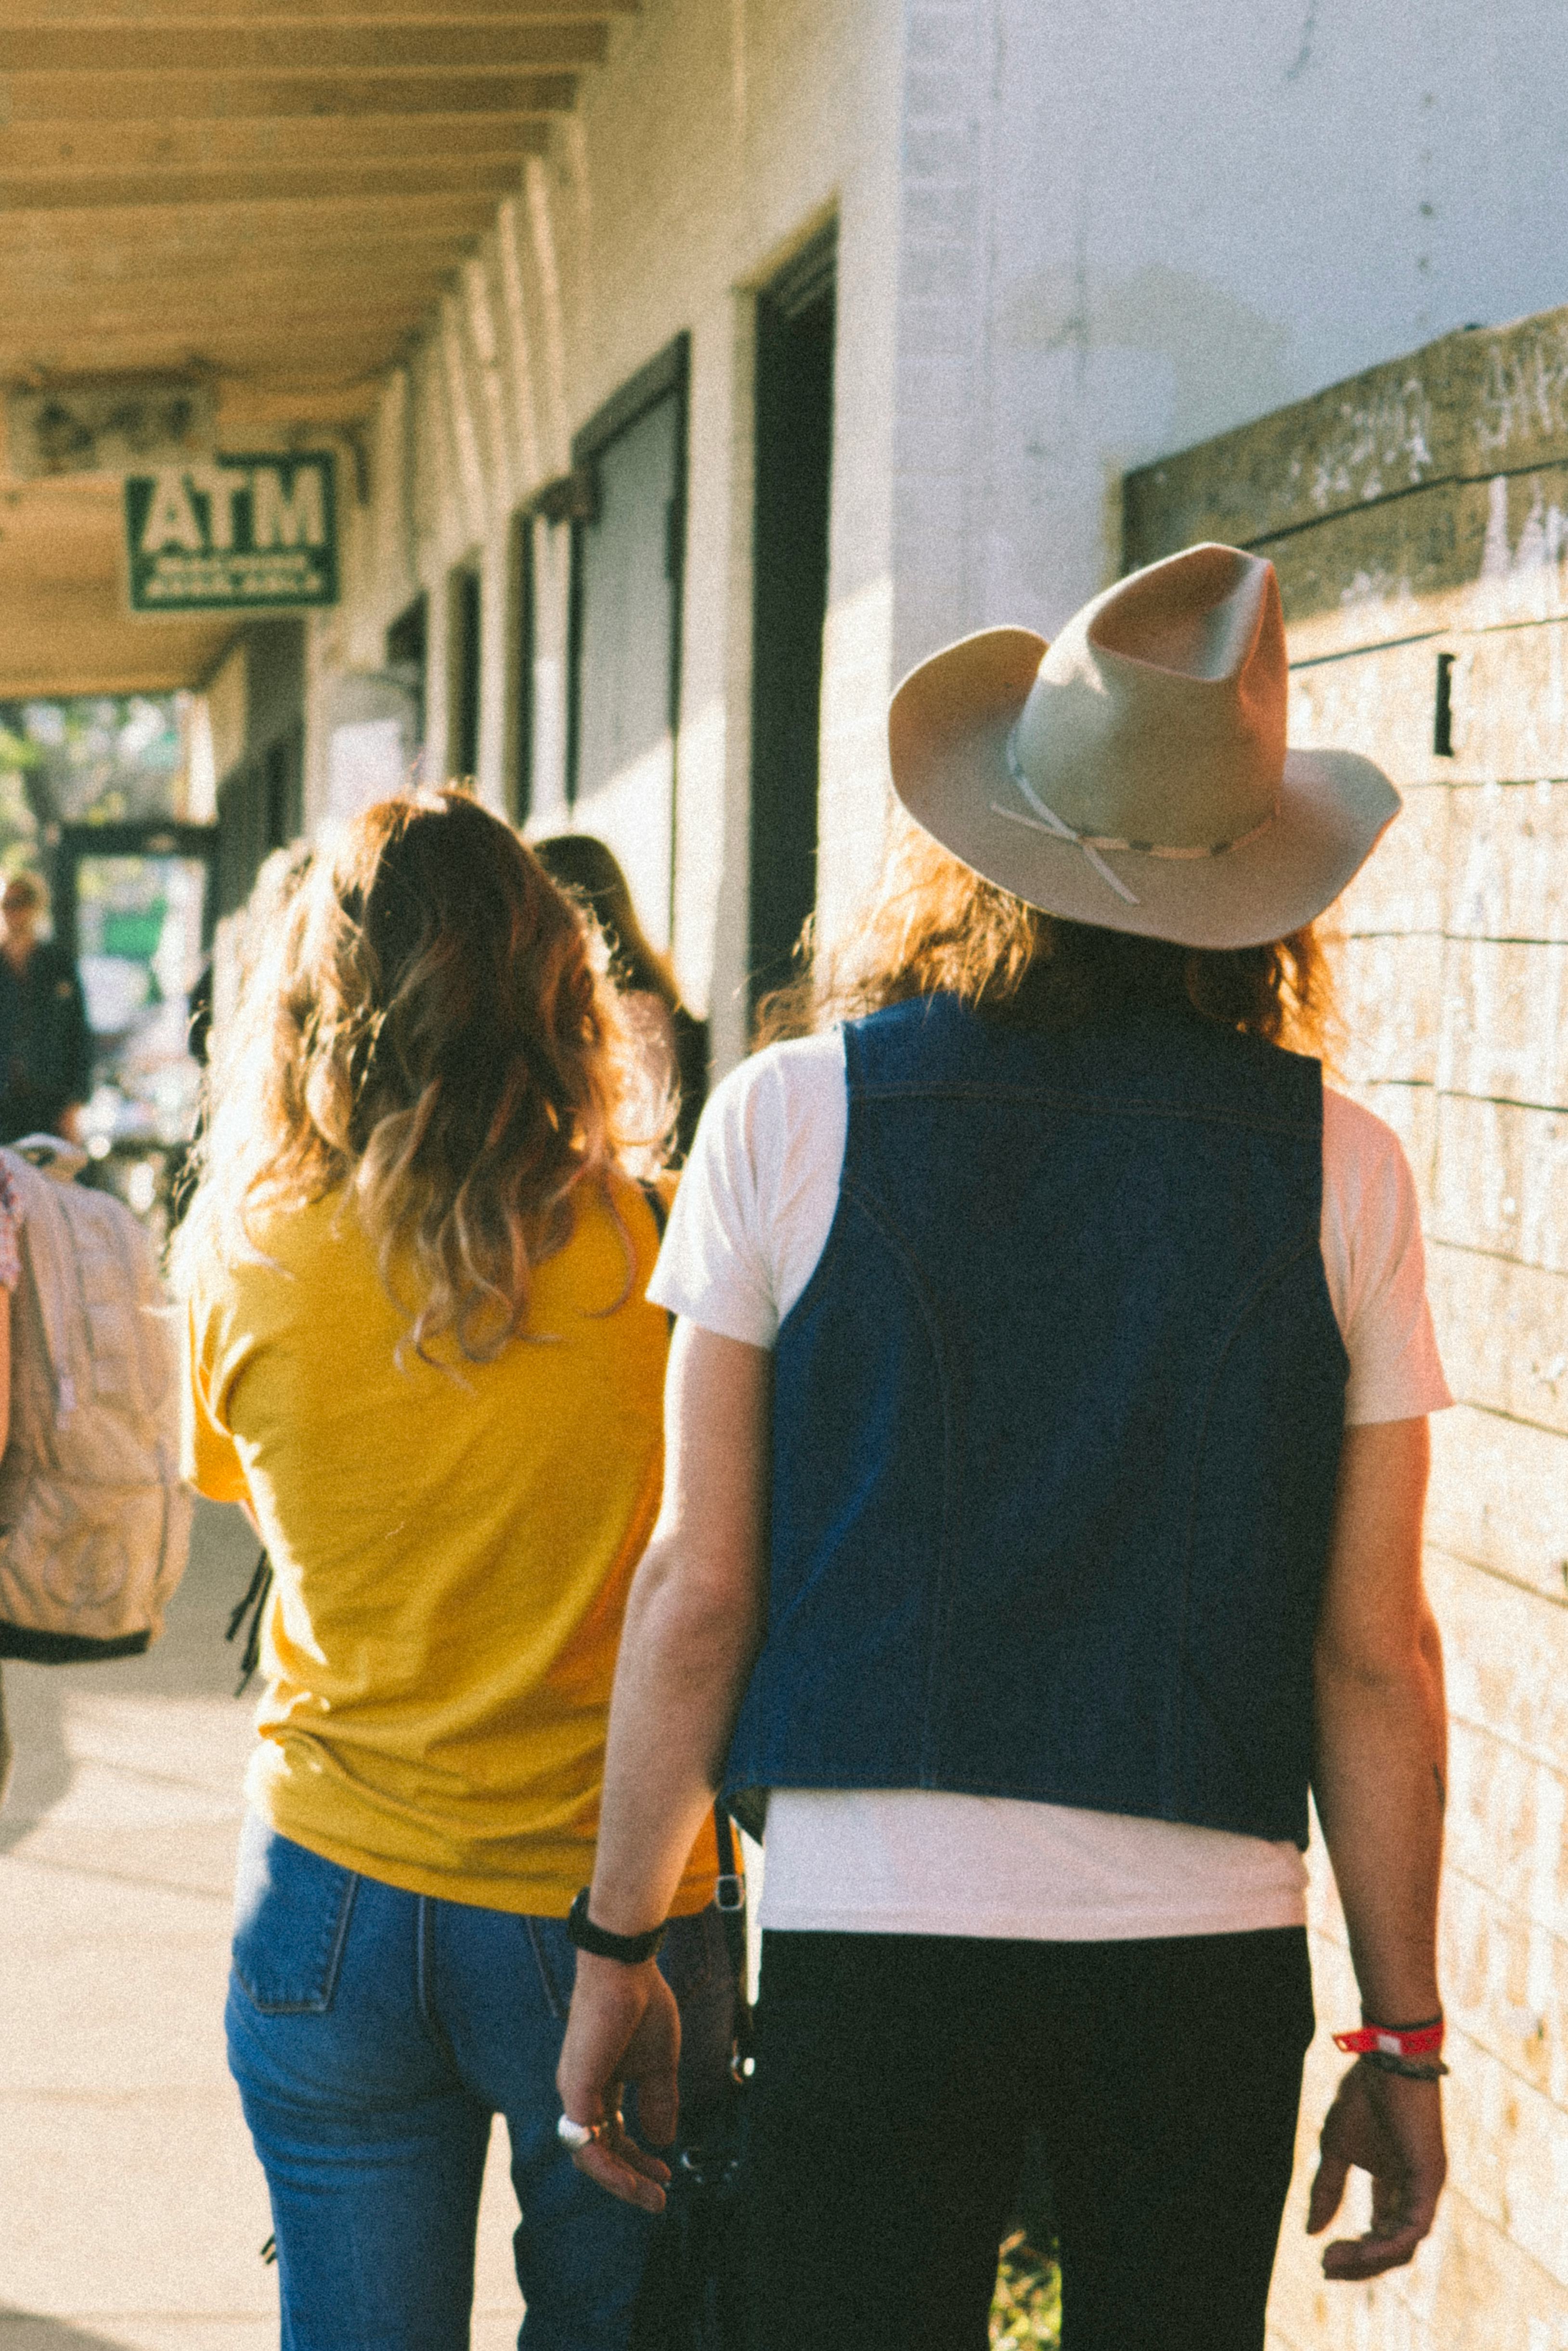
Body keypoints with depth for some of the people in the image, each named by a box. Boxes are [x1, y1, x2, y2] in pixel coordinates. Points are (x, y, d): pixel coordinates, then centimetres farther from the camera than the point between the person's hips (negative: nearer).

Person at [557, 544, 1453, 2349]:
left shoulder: (792, 1116, -3)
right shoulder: (1339, 1169, -1)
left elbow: (696, 1591, -3)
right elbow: (1374, 1655, 0)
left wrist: (619, 1949, 7)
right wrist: (1404, 2035, 9)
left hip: (868, 1929, -1)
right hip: (1211, 1950, 1)